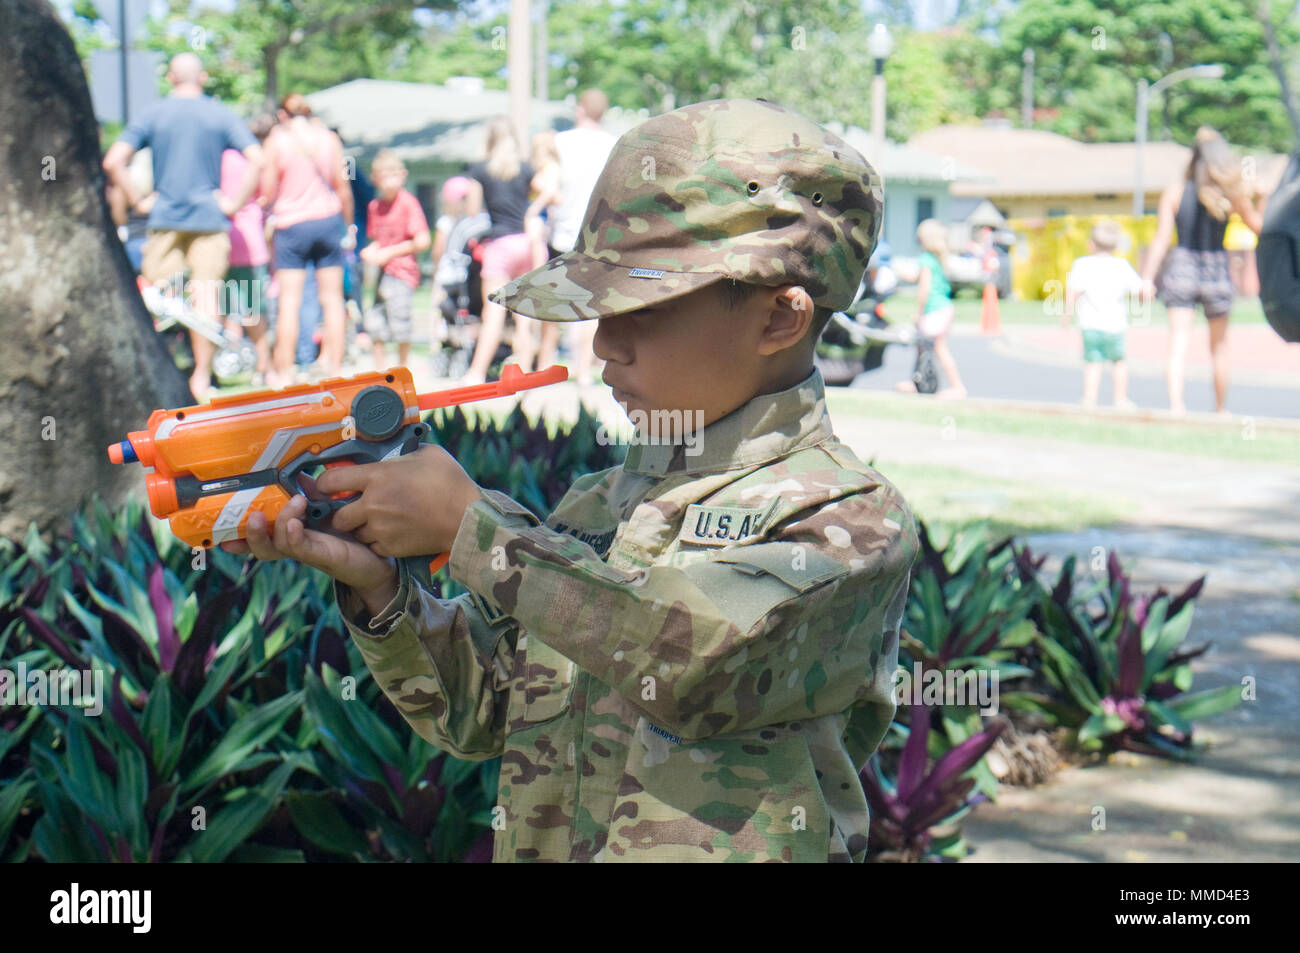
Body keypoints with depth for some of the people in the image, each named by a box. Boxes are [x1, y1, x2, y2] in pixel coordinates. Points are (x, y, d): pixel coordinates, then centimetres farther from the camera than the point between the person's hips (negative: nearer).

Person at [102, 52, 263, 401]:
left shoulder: (152, 115, 3)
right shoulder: (221, 115, 2)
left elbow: (113, 162, -7)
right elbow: (257, 160, -9)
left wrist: (136, 200, 2)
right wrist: (234, 202, -4)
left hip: (165, 218, 0)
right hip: (209, 218, 0)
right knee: (206, 296, 2)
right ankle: (201, 378, 4)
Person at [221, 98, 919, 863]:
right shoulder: (600, 506, 10)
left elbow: (696, 660, -21)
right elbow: (477, 713, 12)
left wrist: (470, 522, -14)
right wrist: (376, 584, -3)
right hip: (535, 842, 4)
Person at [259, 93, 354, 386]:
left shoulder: (277, 140, -4)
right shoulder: (329, 138, 5)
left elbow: (268, 191, -3)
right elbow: (343, 188, 8)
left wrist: (265, 203, 19)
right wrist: (348, 224, 19)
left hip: (291, 223, -3)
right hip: (329, 219, 3)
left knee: (289, 299, -1)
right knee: (332, 296, 7)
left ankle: (283, 371, 0)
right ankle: (333, 366, 9)